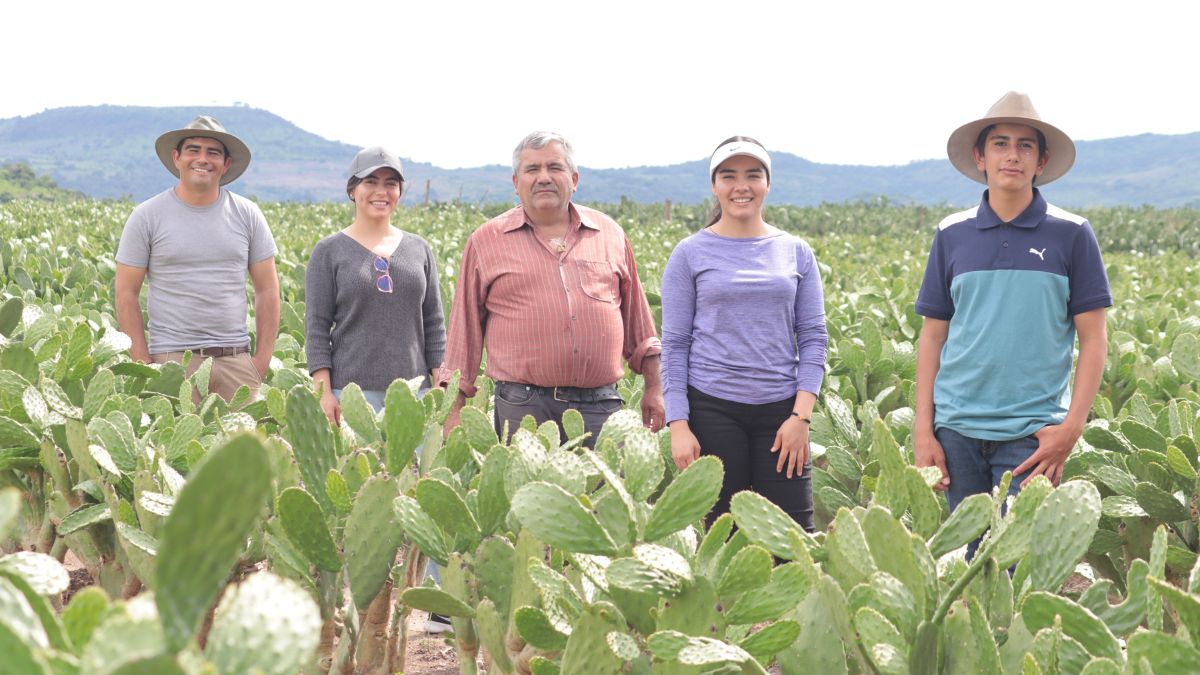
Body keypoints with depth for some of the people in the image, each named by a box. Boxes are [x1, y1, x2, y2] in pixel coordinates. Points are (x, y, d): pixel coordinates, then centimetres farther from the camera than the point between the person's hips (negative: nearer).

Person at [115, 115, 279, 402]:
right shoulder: (147, 216, 3)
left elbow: (267, 290, 11)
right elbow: (126, 294, 3)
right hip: (172, 358, -2)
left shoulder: (247, 214, 9)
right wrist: (143, 364, -5)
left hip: (236, 359, 2)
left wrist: (263, 358, 3)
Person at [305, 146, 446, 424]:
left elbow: (434, 324, 13)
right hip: (352, 389, -3)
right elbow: (316, 327, 0)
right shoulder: (329, 251, 3)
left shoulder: (419, 250, 12)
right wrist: (323, 392, -8)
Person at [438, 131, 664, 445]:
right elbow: (466, 330, 8)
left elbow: (636, 318, 18)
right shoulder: (486, 241, 7)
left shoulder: (610, 234, 13)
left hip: (600, 406, 2)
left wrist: (653, 388, 14)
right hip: (521, 408, -1)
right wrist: (454, 410, 3)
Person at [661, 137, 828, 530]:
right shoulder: (689, 255, 3)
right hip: (712, 409, -1)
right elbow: (675, 344, 2)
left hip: (780, 408, 2)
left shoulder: (796, 253, 9)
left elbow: (813, 337, 7)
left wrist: (801, 414, -4)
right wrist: (678, 425, -6)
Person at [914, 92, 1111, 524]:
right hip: (958, 428, 2)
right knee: (967, 553, 7)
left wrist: (1072, 427, -8)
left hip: (1032, 433, -2)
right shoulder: (952, 235, 8)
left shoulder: (1071, 234, 2)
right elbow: (933, 336, 10)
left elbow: (1093, 339, 2)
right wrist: (923, 430, 3)